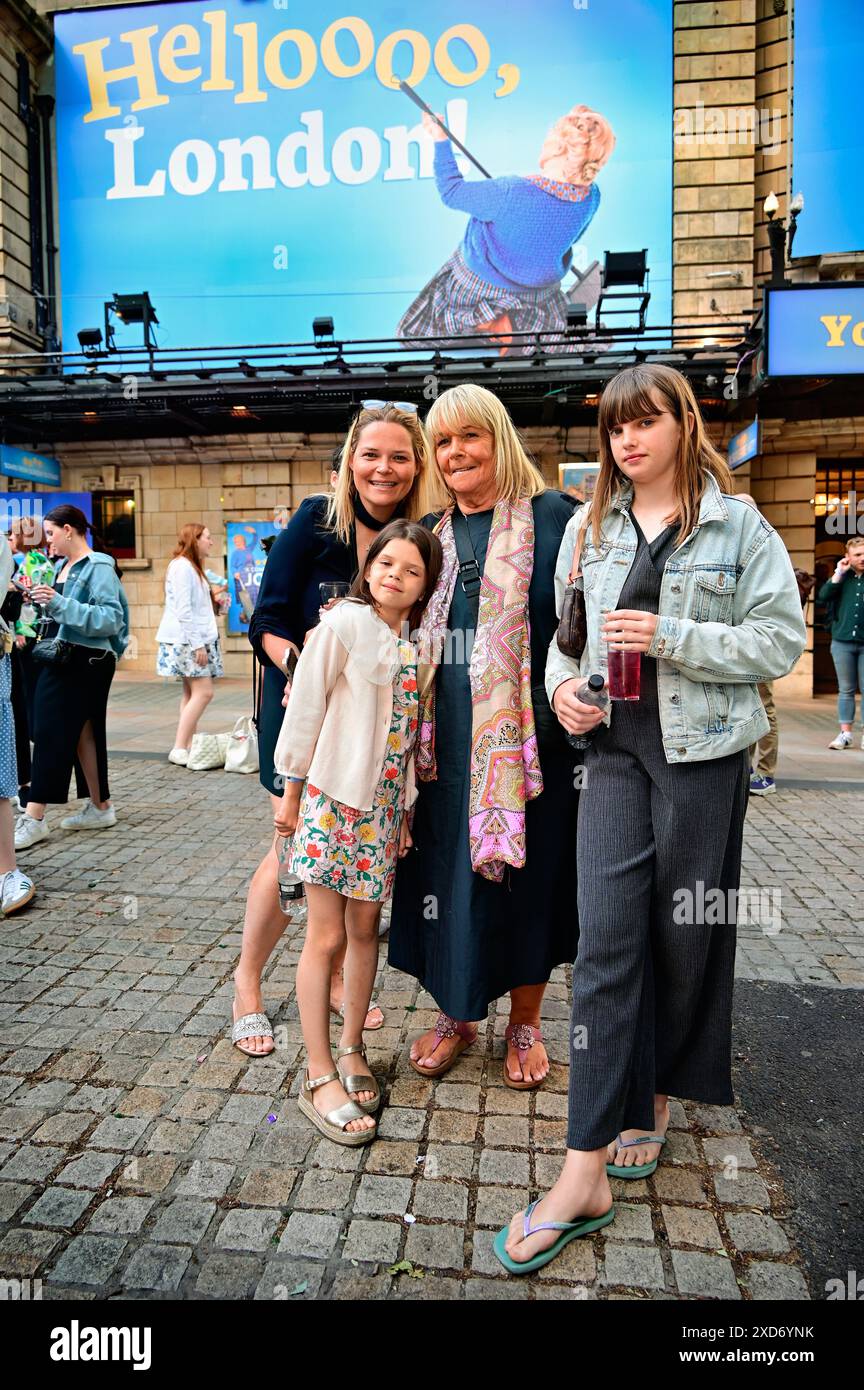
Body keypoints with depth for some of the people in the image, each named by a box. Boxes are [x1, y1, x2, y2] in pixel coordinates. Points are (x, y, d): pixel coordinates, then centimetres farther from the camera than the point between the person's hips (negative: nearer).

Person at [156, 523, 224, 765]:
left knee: (191, 693, 7)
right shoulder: (182, 566, -12)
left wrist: (215, 605, 11)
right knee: (203, 692, -14)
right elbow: (183, 610, -18)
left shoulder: (192, 567, 21)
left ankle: (189, 746, 8)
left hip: (196, 639, 10)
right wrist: (197, 644, -20)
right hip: (187, 640, -10)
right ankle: (178, 749, -13)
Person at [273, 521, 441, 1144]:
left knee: (366, 928, 14)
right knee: (326, 936, 2)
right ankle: (320, 1076, 14)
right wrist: (291, 790, -4)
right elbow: (306, 707, -8)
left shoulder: (417, 642, 6)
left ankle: (351, 1048, 31)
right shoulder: (345, 624, -11)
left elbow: (410, 729, 10)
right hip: (333, 798, -5)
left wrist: (404, 804, 10)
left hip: (384, 805, 5)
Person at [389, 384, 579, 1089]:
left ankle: (525, 1023, 29)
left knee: (526, 871, 8)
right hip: (445, 742, 4)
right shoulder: (429, 534, 12)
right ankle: (457, 1014, 32)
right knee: (448, 870, 10)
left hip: (528, 739, -3)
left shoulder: (553, 517, -2)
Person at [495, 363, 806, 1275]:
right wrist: (561, 685, -3)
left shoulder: (738, 525, -1)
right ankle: (587, 1172, 4)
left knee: (683, 940, 10)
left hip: (702, 755, -2)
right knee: (605, 944, -4)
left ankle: (654, 1097, 35)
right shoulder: (589, 527, 11)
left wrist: (673, 637, -17)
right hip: (615, 752, 2)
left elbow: (780, 642, -6)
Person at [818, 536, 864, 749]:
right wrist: (839, 573, -8)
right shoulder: (841, 576, 8)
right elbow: (822, 597, -7)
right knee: (846, 690, 7)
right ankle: (845, 734, 12)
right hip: (842, 642, 1)